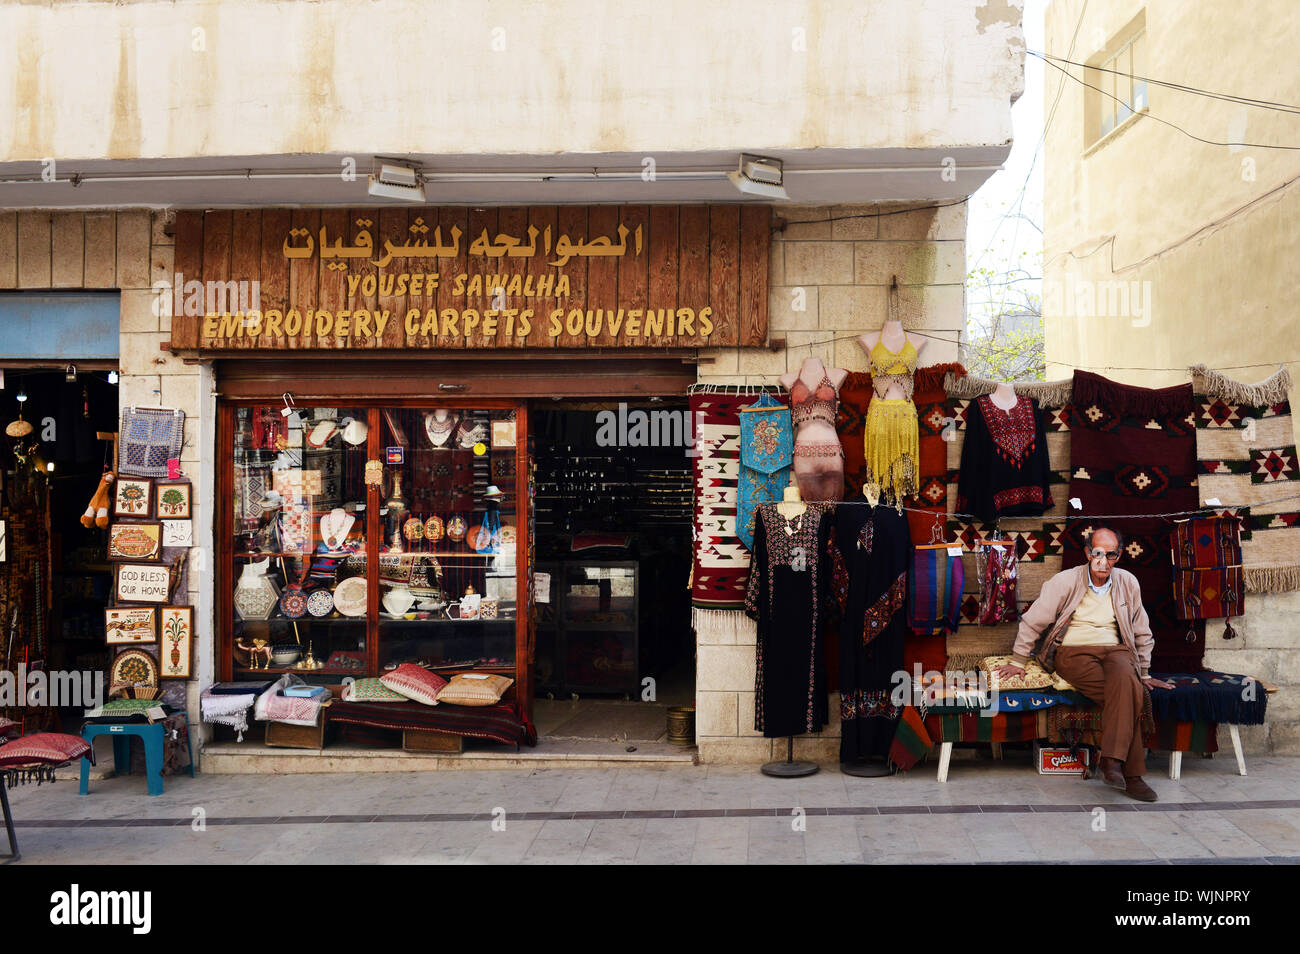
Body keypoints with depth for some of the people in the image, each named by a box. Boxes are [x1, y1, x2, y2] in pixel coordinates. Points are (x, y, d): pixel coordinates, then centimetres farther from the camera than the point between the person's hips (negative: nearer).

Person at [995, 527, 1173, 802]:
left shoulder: (1128, 583, 10)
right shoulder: (1065, 581, -2)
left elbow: (1142, 634, 23)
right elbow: (1032, 621, 2)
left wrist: (1144, 673, 23)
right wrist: (1018, 662, 3)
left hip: (1115, 649, 3)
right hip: (1072, 651, -3)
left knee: (1126, 679, -34)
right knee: (1128, 694, -30)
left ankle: (1111, 760, -33)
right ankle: (1130, 773, -25)